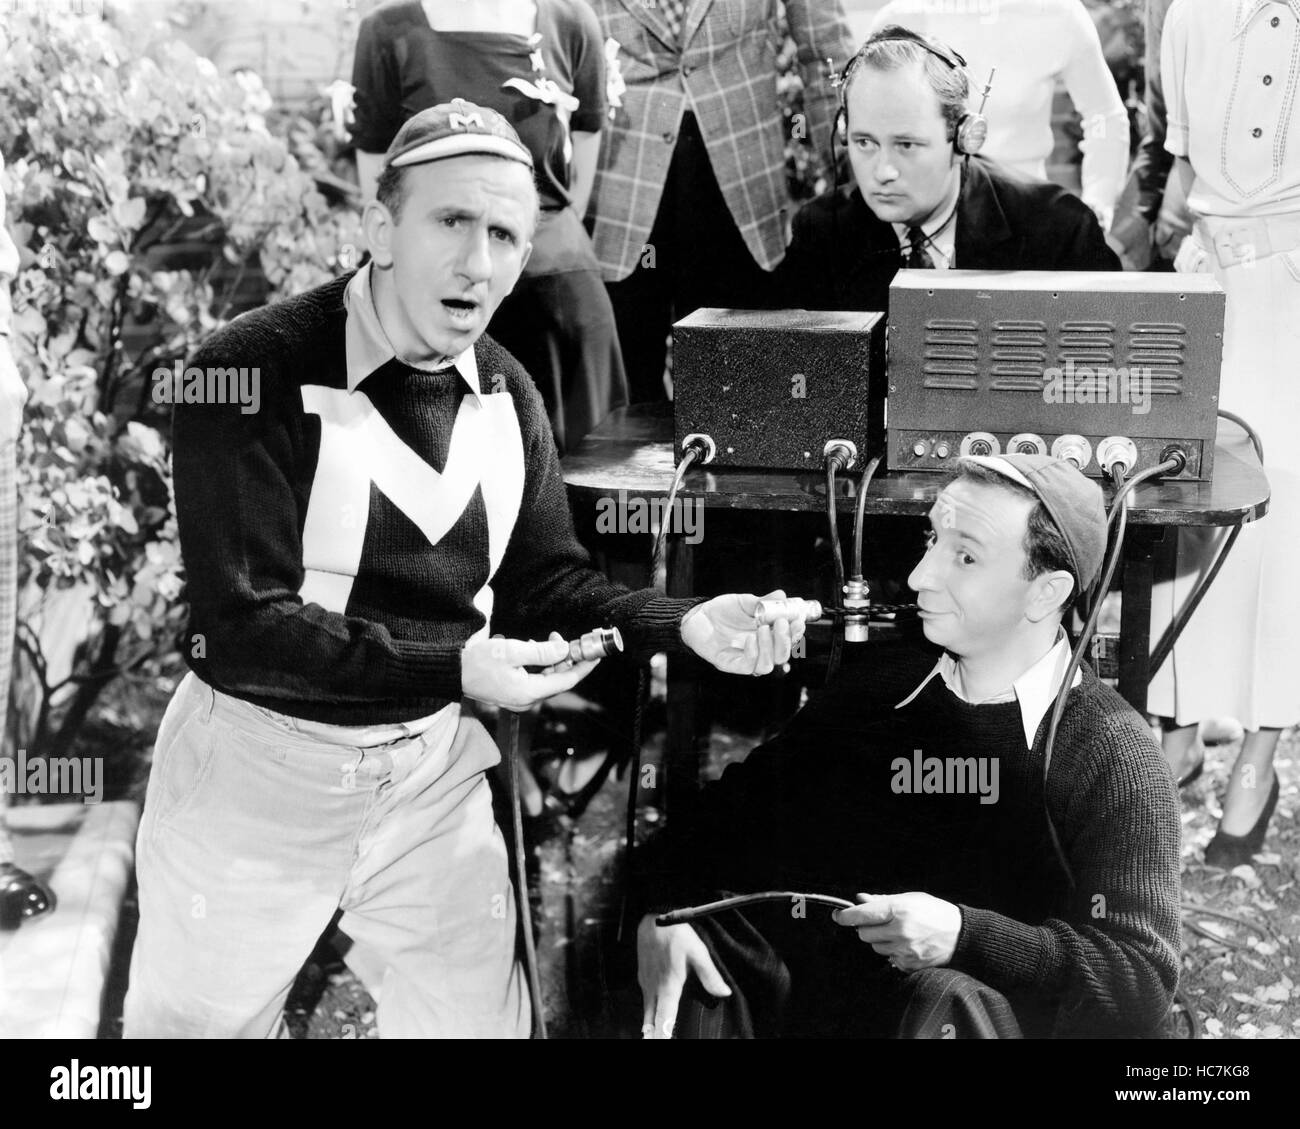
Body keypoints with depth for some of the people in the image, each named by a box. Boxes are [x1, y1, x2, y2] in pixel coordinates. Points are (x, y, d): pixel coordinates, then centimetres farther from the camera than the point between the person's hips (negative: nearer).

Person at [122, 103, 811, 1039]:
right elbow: (243, 626, -23)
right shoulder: (253, 372, -19)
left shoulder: (506, 393, 2)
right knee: (203, 1019, 14)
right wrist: (450, 670, -30)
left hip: (432, 768, 5)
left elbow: (547, 580, 5)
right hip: (259, 768, -5)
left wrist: (686, 625, -12)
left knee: (479, 1019, 13)